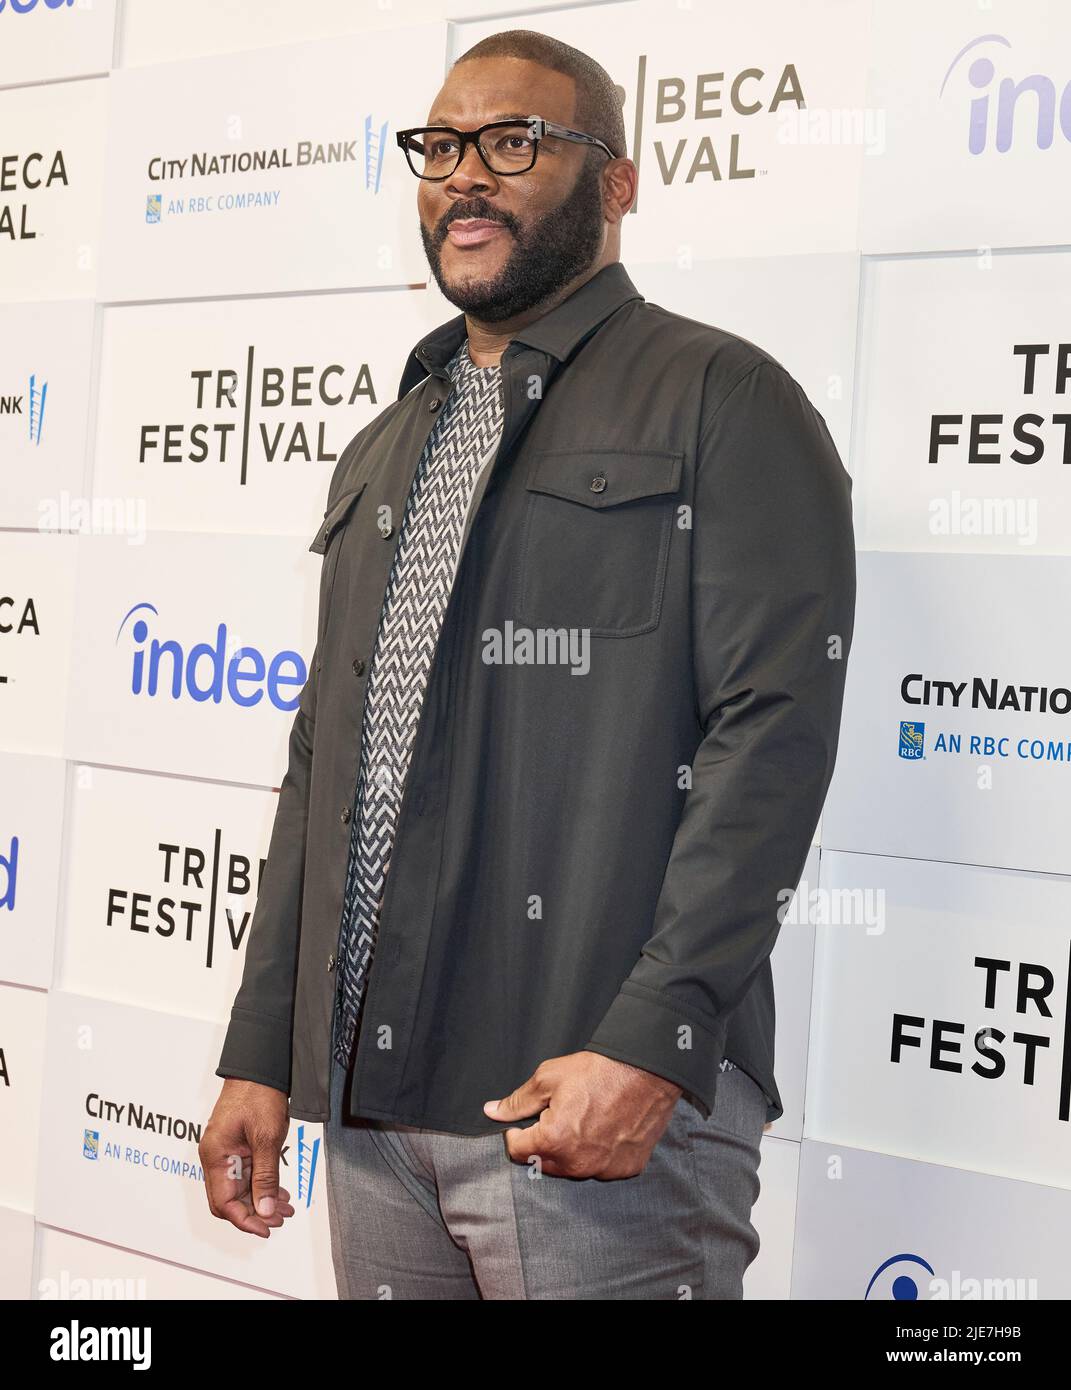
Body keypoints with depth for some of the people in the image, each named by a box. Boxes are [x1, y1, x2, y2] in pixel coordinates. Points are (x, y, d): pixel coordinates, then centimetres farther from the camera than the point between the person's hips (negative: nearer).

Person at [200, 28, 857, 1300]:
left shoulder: (722, 401, -2)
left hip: (610, 1102, -6)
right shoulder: (382, 455, 19)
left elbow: (775, 728, -12)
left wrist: (649, 1046, -20)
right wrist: (261, 1053, 13)